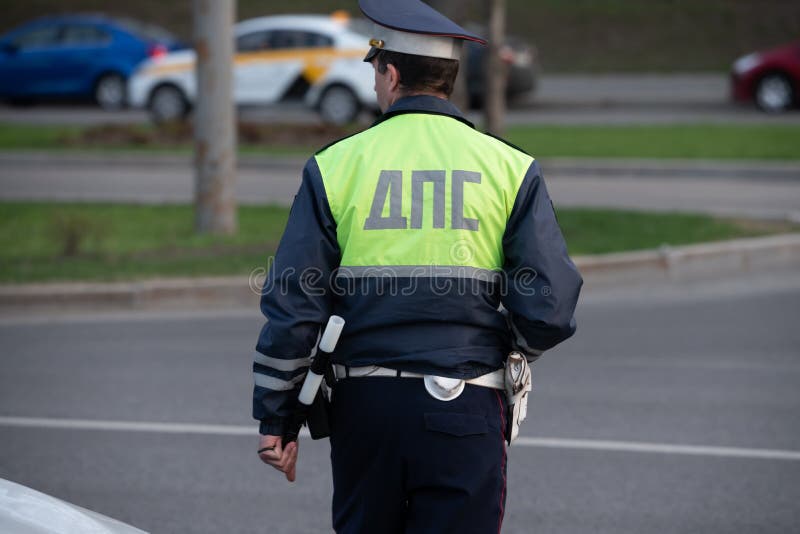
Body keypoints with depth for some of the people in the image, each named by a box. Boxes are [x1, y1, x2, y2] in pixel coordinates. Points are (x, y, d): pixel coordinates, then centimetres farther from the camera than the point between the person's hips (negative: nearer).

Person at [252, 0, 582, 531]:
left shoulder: (335, 166, 1)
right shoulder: (510, 168, 1)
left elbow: (292, 307, -2)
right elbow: (551, 309, -6)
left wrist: (274, 416, 6)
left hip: (365, 406, 1)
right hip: (465, 408, -1)